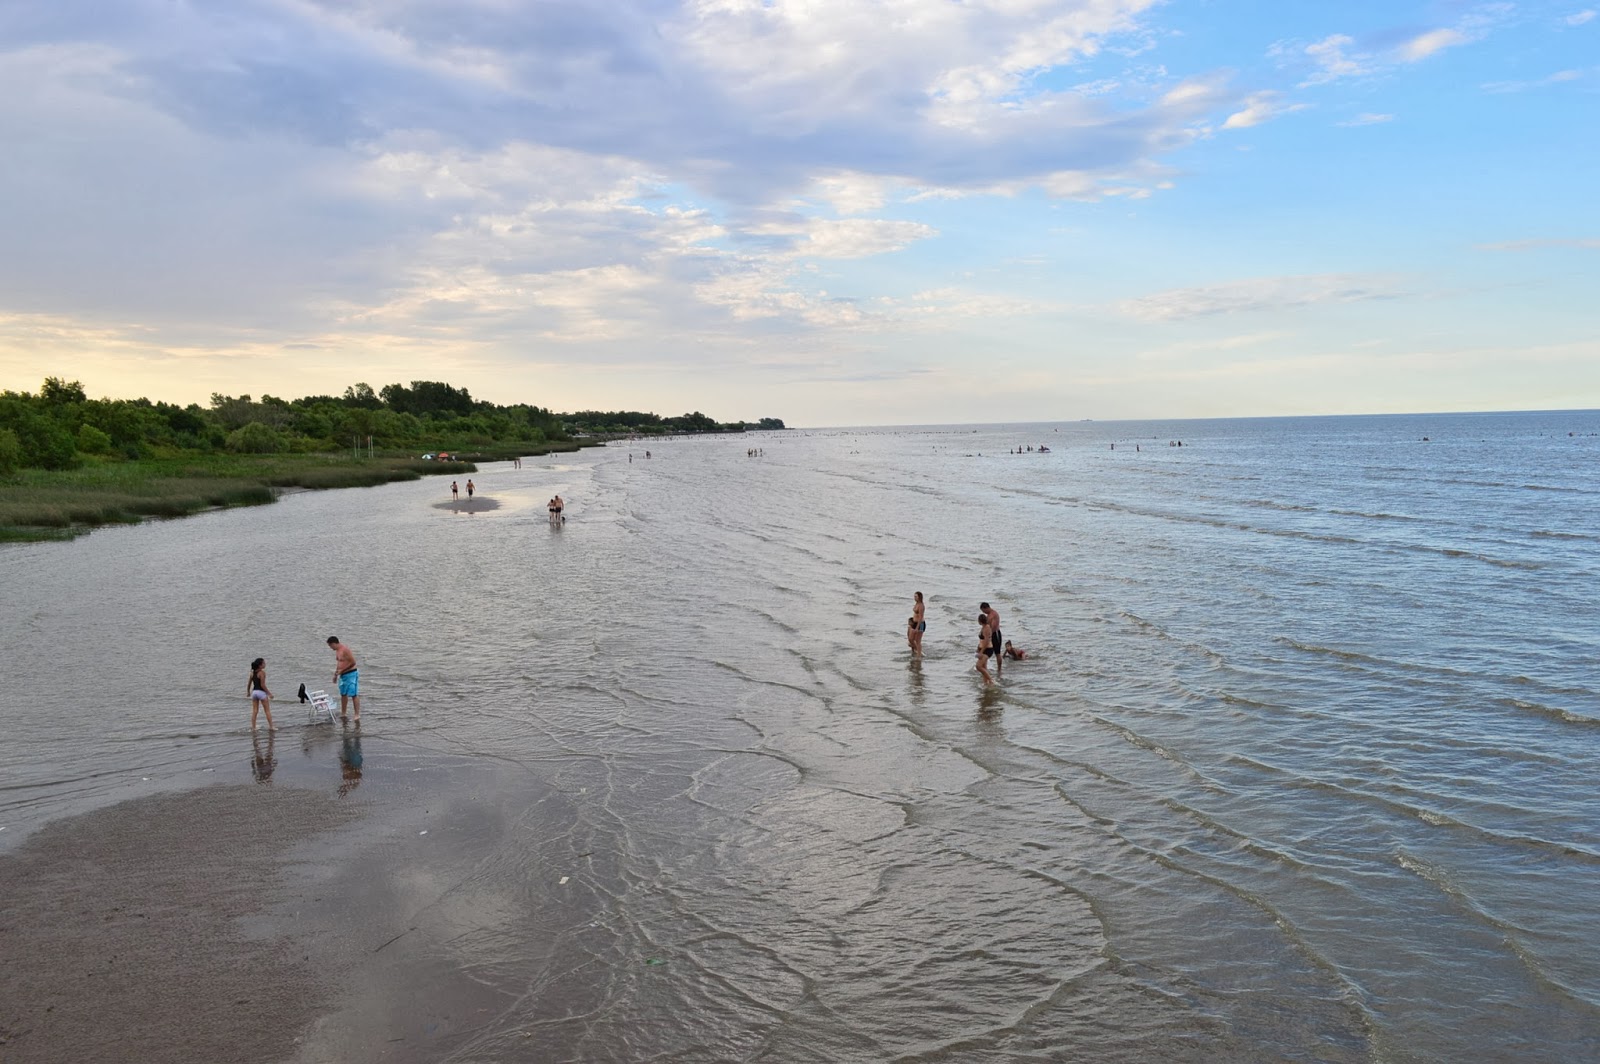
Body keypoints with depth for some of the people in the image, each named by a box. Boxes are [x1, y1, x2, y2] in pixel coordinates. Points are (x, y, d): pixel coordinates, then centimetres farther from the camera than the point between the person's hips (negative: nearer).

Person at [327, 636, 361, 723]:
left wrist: (341, 670, -16)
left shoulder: (345, 650, -18)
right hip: (343, 675, 10)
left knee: (354, 695, -10)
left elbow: (353, 662, -19)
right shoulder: (337, 651, 11)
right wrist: (335, 674, 21)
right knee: (343, 694, 16)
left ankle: (357, 715, -10)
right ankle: (342, 714, 27)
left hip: (351, 674, -10)